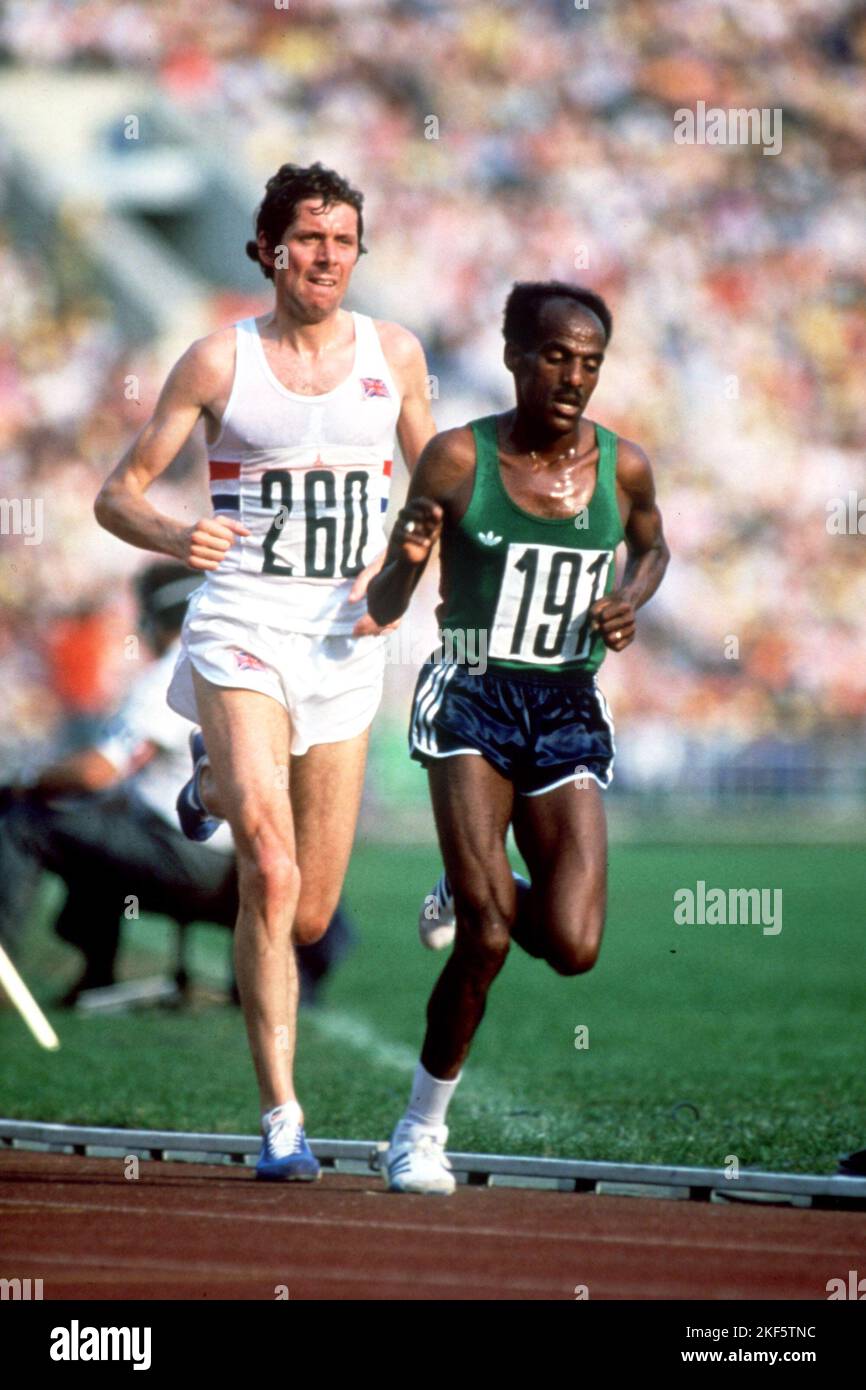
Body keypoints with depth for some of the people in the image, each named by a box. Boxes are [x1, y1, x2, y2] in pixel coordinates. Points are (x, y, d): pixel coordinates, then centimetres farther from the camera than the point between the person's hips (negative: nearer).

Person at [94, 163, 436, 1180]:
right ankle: (281, 1117, -16)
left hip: (347, 639, 3)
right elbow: (116, 494, 1)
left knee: (308, 917, 8)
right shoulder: (220, 360, -1)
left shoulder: (393, 354, 7)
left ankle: (218, 785, 42)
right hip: (241, 626, -3)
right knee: (269, 874, -22)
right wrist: (174, 536, -21)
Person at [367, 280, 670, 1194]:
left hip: (569, 715, 3)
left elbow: (651, 547, 23)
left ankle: (466, 901, 26)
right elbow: (382, 607, 0)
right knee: (488, 937, -15)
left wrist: (630, 602, 0)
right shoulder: (458, 459, -7)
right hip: (471, 702, -3)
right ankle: (422, 1129, 4)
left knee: (573, 947, -9)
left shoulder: (623, 467, 0)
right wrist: (405, 562, -24)